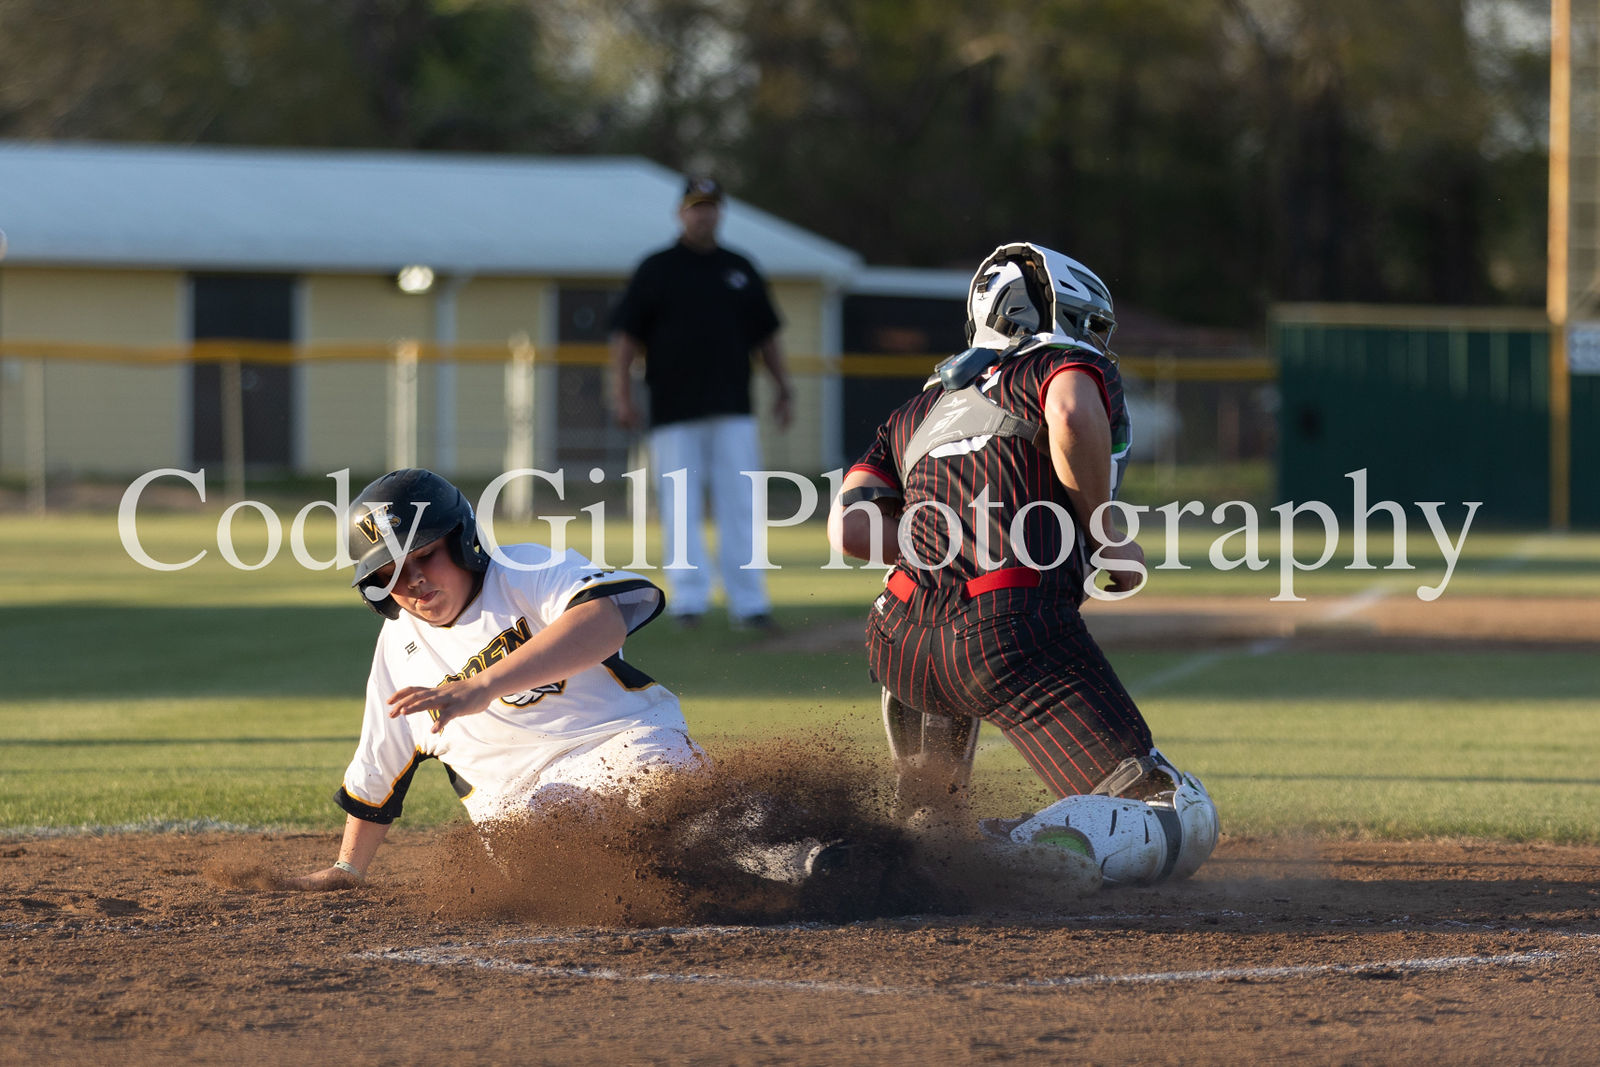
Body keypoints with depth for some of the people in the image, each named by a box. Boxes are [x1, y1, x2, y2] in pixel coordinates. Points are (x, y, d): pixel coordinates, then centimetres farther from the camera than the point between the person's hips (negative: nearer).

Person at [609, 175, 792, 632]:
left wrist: (783, 386, 13)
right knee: (680, 509, -2)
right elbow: (625, 334, 3)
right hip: (674, 414, -2)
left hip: (733, 411, 2)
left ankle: (749, 603, -1)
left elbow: (766, 333, 20)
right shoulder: (656, 270, 6)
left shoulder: (740, 270, 15)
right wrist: (621, 392, -6)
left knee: (739, 506, -2)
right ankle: (689, 599, 1)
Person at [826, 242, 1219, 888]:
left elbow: (849, 529, 16)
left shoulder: (914, 415, 30)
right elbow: (1073, 413, -12)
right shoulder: (1072, 364, 14)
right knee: (1183, 823, -7)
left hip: (899, 644, 6)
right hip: (1016, 635, -6)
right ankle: (1012, 857, -34)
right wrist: (1104, 536, 0)